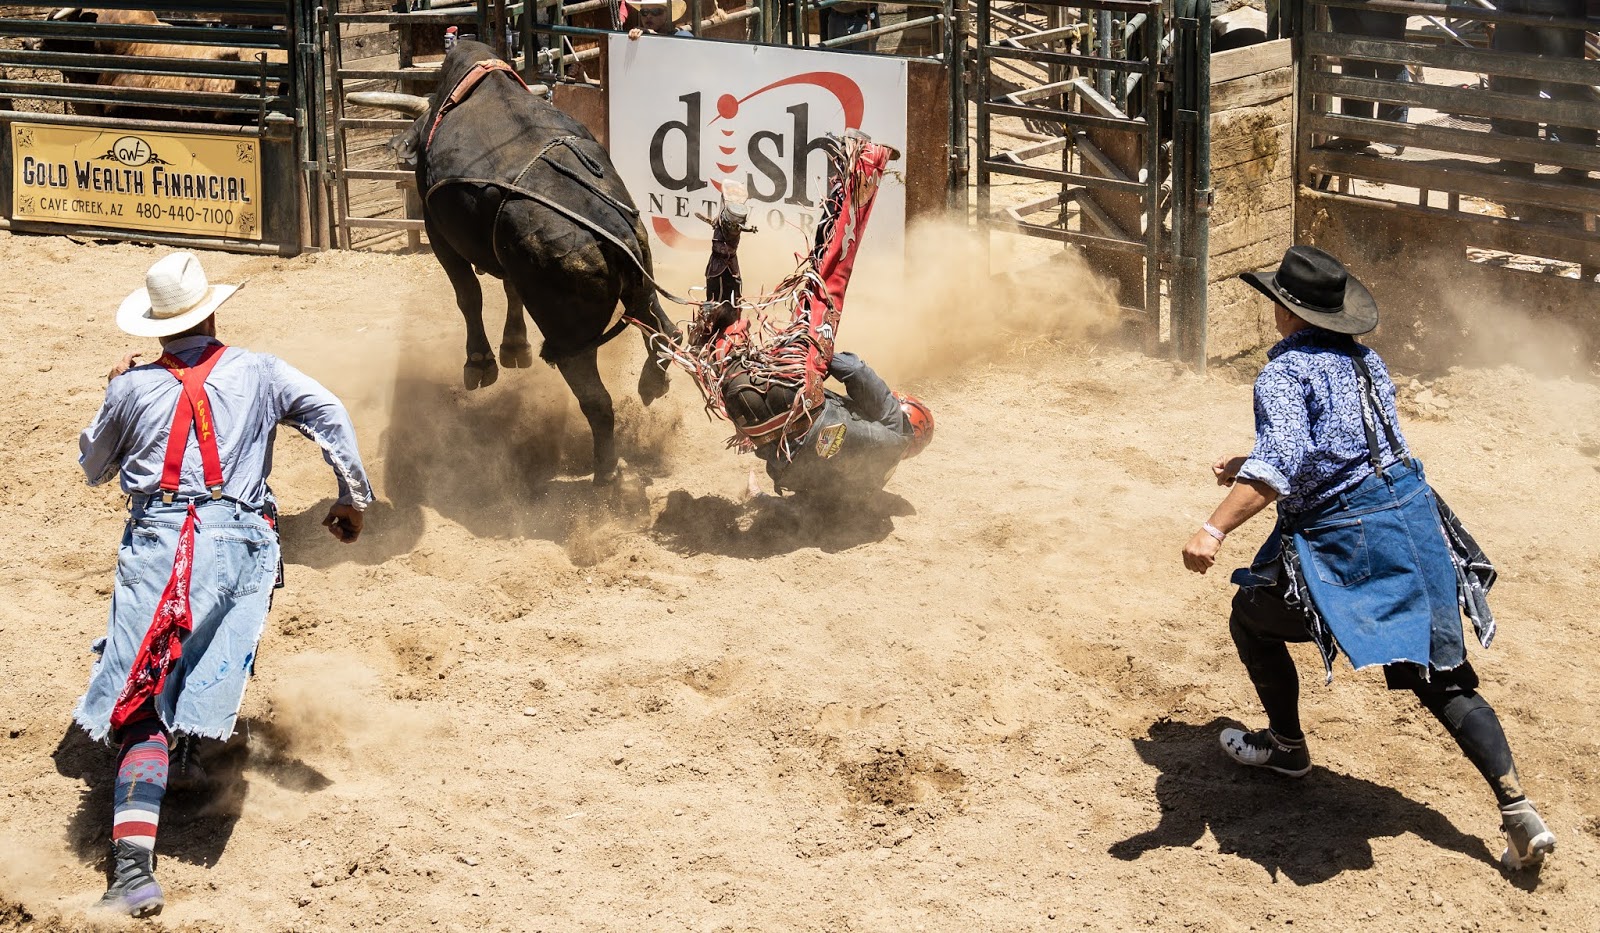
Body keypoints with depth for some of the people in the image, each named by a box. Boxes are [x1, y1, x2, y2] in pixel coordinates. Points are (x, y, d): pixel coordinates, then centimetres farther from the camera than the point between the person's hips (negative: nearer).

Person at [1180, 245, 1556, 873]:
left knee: (1251, 617, 21)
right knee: (1444, 676, 8)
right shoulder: (1366, 362, 14)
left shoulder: (1285, 372, -10)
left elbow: (1282, 461, -27)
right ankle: (1518, 810, -5)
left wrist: (1216, 529, -36)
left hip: (1343, 535, -7)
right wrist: (1254, 467, 34)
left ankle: (1287, 745, 35)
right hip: (1413, 515, 7)